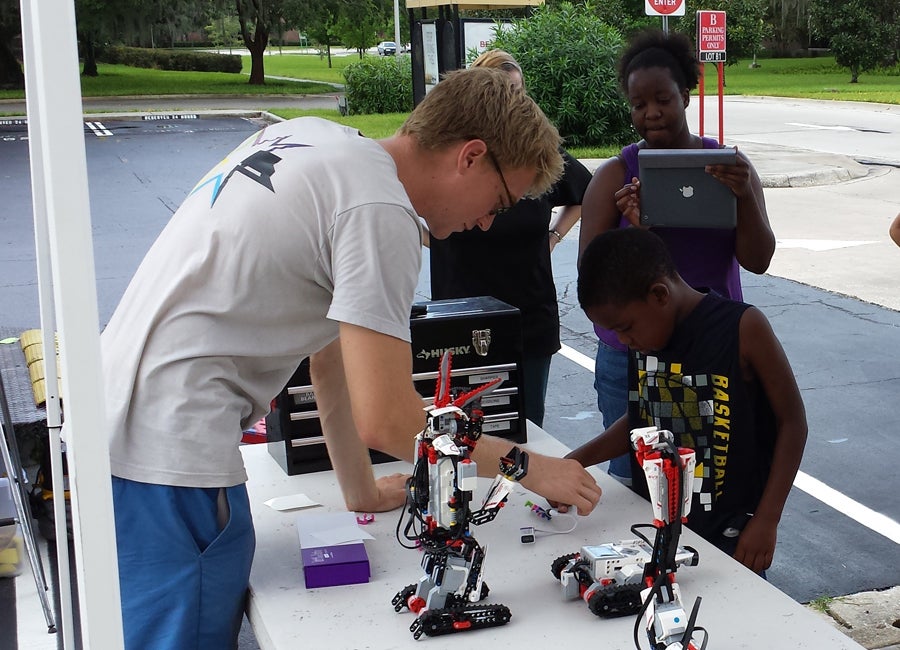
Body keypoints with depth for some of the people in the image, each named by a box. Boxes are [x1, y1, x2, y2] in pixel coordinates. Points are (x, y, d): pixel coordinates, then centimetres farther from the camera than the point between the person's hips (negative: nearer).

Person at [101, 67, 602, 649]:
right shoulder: (381, 211, -17)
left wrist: (361, 490, 23)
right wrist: (530, 469, -5)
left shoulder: (311, 136, 11)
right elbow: (386, 421, -18)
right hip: (173, 443, -10)